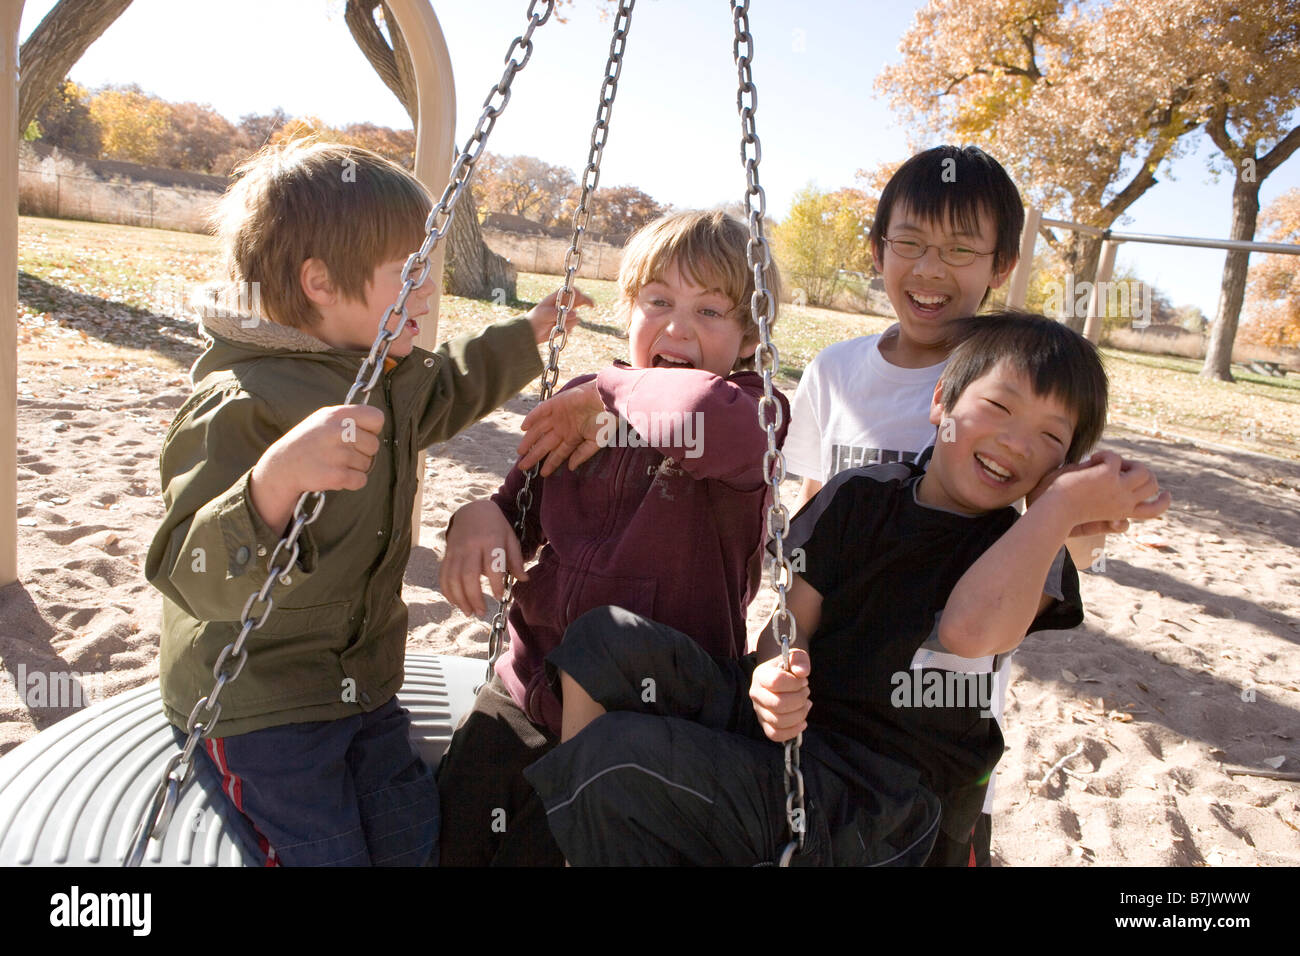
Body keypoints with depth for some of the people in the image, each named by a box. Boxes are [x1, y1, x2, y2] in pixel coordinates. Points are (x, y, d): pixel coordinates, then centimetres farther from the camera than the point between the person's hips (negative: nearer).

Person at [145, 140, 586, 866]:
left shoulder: (386, 375, 2)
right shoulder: (241, 405, -26)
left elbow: (445, 389, 26)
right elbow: (197, 573, -34)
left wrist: (528, 335, 32)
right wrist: (276, 482, -53)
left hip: (362, 680, 8)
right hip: (258, 702, -8)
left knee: (414, 831, 11)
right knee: (324, 851, -4)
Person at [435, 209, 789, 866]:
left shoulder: (751, 416, -10)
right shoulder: (583, 407, 6)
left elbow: (719, 421, -37)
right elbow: (523, 511, 16)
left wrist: (616, 390, -18)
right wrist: (480, 515, -8)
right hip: (523, 694, 5)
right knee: (439, 843, 8)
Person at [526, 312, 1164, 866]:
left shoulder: (1030, 550, -2)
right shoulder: (862, 497, 7)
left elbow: (972, 631, -25)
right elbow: (793, 623, 4)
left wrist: (1063, 502, -17)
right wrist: (772, 677, -19)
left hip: (872, 813, -5)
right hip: (787, 732, 5)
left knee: (615, 760, -25)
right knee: (609, 641, -15)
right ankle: (571, 829, -4)